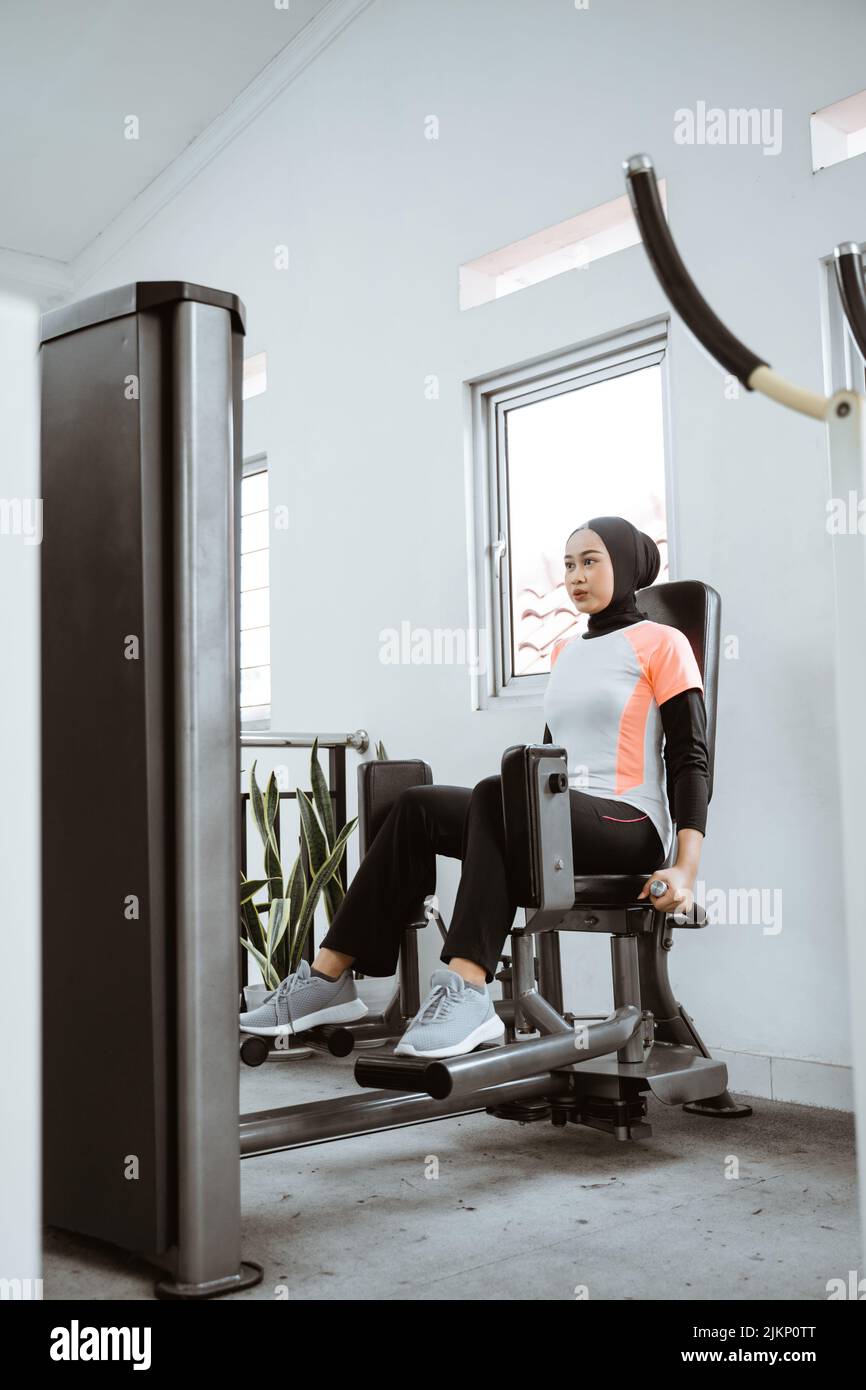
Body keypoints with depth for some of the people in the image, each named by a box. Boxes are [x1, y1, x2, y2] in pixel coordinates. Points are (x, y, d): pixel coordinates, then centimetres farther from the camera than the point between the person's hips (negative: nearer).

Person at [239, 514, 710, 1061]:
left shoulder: (662, 644, 2)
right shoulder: (566, 651, 22)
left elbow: (690, 759, -6)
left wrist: (687, 871, -18)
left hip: (629, 827, -6)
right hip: (559, 821, 7)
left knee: (496, 794, -35)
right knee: (417, 807, -15)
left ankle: (467, 993, -47)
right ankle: (329, 977, -20)